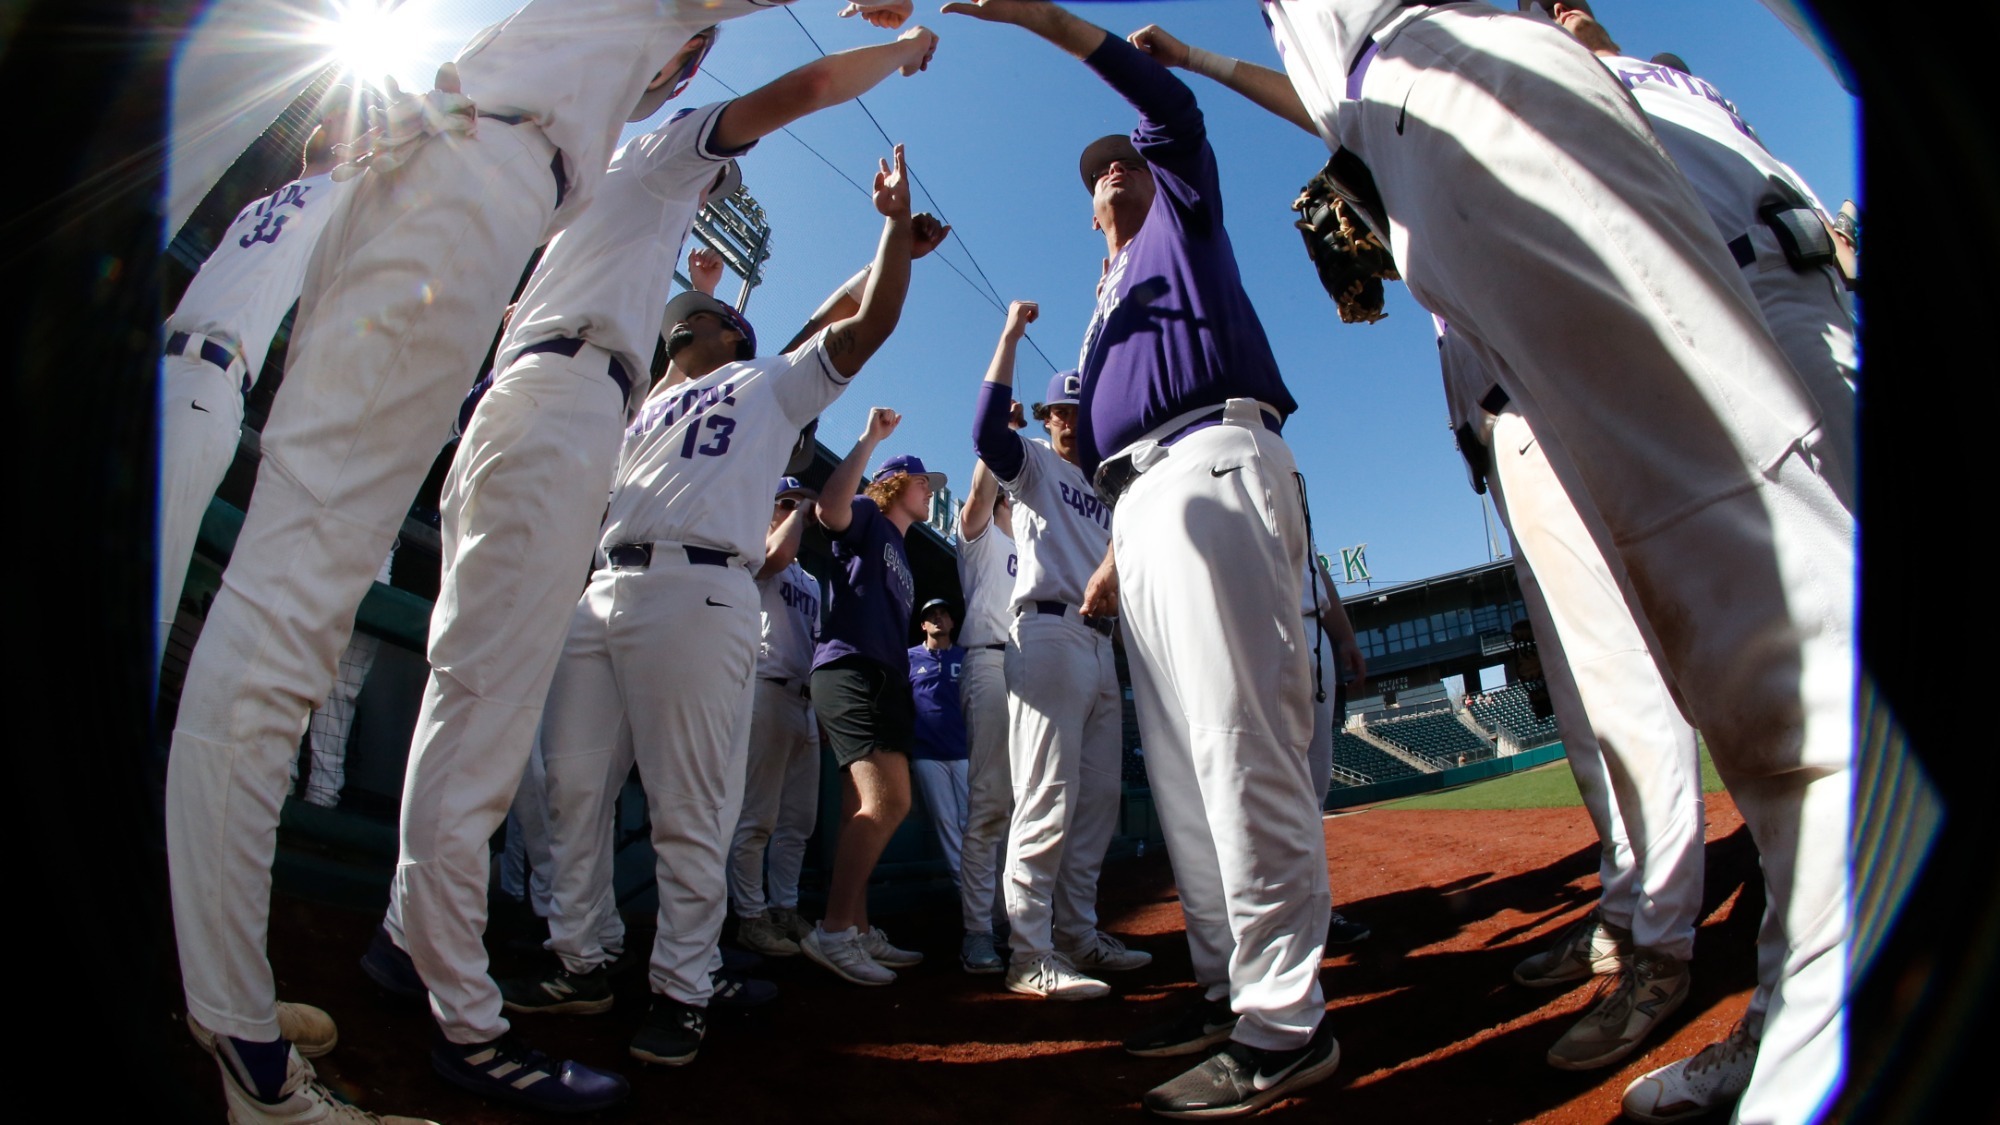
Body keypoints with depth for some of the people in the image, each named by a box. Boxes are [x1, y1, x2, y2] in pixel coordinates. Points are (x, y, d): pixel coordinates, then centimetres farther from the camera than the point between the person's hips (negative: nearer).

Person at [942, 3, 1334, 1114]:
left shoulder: (1188, 223, 22)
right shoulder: (1109, 311, 36)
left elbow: (1171, 102, 7)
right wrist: (1118, 556, 16)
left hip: (1212, 463, -8)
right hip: (1142, 505, 8)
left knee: (1238, 741, -18)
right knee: (1180, 762, 4)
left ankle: (1285, 1023, -15)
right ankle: (1229, 986, 10)